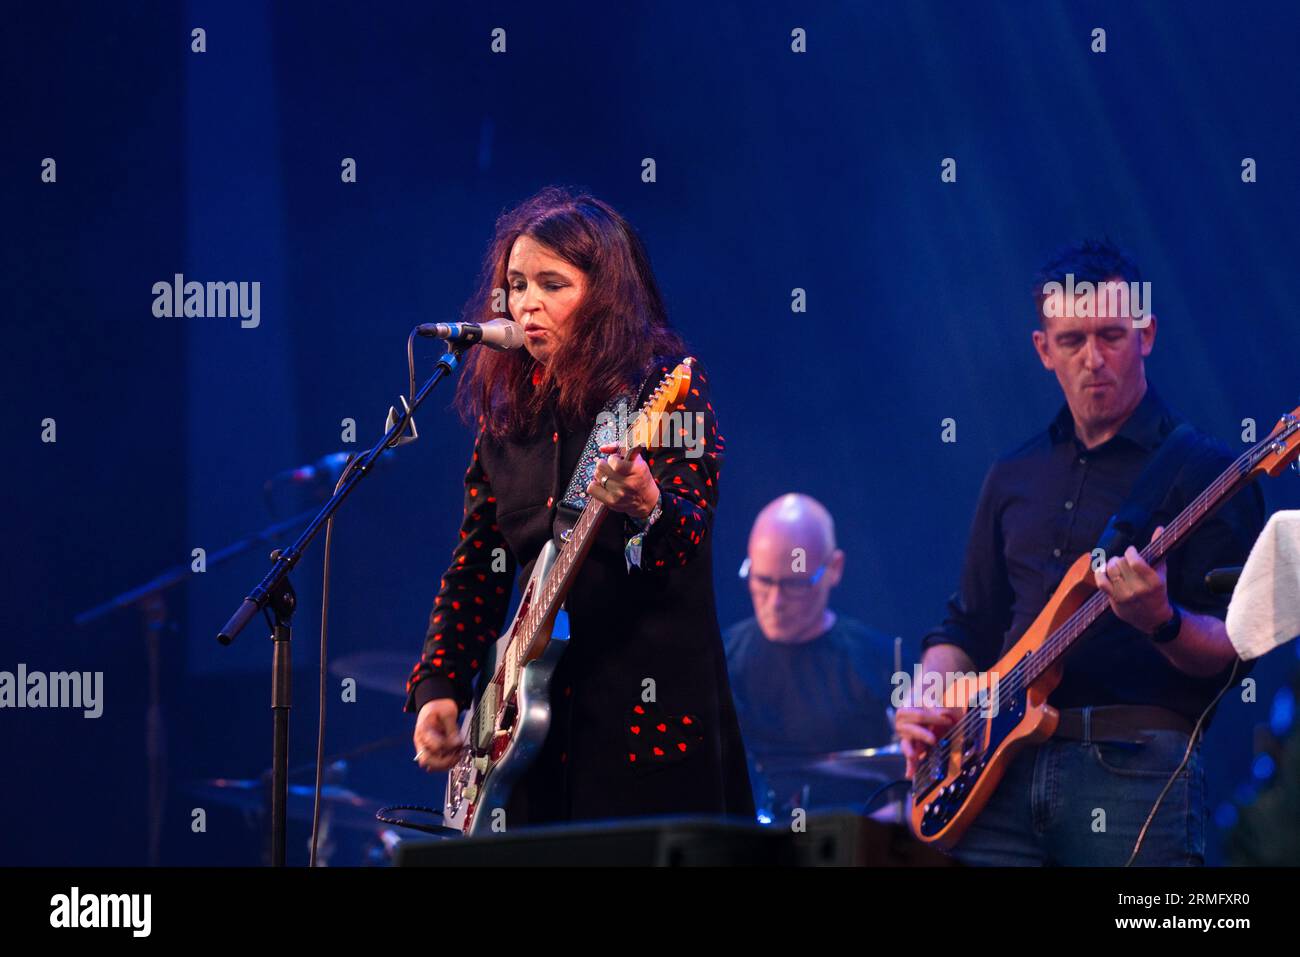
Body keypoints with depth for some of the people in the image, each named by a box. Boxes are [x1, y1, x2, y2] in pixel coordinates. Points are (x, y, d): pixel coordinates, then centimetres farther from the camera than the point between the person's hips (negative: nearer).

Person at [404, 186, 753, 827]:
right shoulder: (507, 413, 12)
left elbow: (690, 527, -19)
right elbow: (474, 570, 15)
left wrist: (647, 506, -42)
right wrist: (436, 690, 3)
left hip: (652, 716, -5)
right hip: (539, 714, 5)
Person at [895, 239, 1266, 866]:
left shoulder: (1200, 471, 1)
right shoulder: (1014, 477, 19)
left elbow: (1227, 651, -6)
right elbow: (970, 624, 25)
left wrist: (1162, 622, -26)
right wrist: (927, 703, 7)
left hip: (1135, 768, -5)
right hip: (1004, 776, 5)